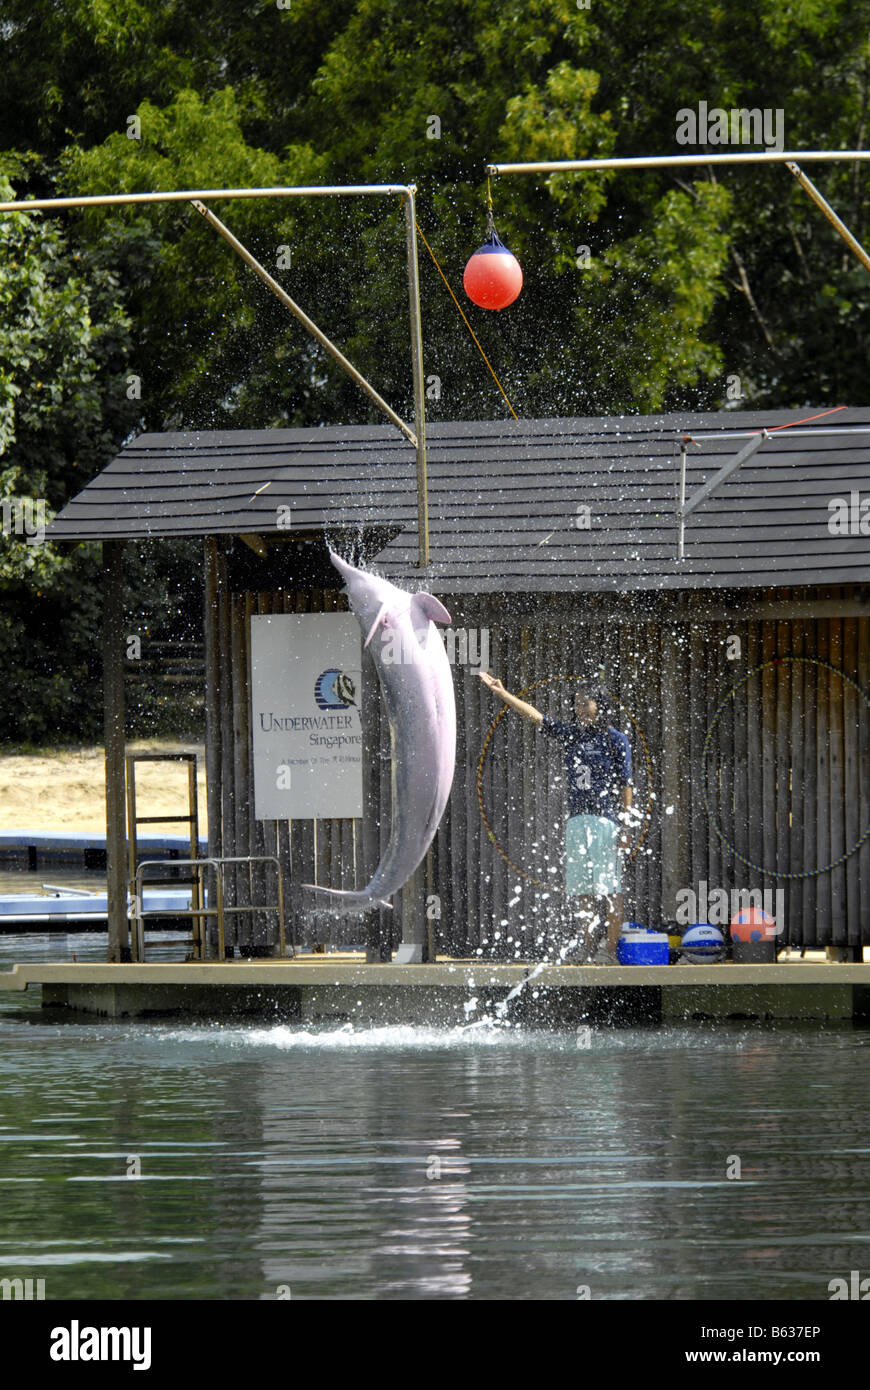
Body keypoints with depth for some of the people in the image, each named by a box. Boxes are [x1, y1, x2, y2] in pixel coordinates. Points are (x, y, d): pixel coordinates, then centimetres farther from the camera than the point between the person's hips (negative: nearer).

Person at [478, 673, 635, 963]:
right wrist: (501, 693, 6)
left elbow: (626, 786, -3)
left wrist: (626, 826, -9)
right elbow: (537, 718, 13)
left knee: (610, 887, -8)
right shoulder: (572, 736, 15)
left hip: (605, 819, -6)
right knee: (581, 890, 3)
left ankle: (610, 950, -9)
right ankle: (589, 951, 6)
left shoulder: (615, 740, 0)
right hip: (576, 820, 6)